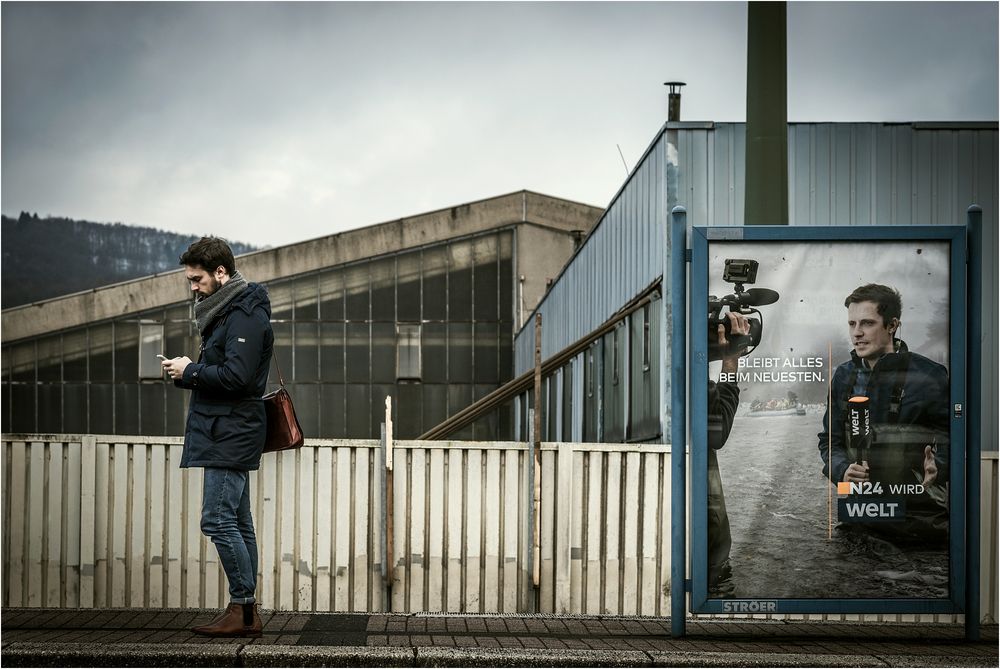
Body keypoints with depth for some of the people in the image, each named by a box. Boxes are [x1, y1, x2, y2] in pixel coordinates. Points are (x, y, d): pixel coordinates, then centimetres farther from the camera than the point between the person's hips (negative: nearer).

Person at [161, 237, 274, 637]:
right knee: (238, 524, 9)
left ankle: (243, 609, -5)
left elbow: (236, 376, -23)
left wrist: (190, 372, -11)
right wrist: (186, 372, 5)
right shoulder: (227, 311, 19)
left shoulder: (245, 315, -14)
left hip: (231, 435, -11)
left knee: (218, 521, -11)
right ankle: (247, 614, 13)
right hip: (226, 434, 11)